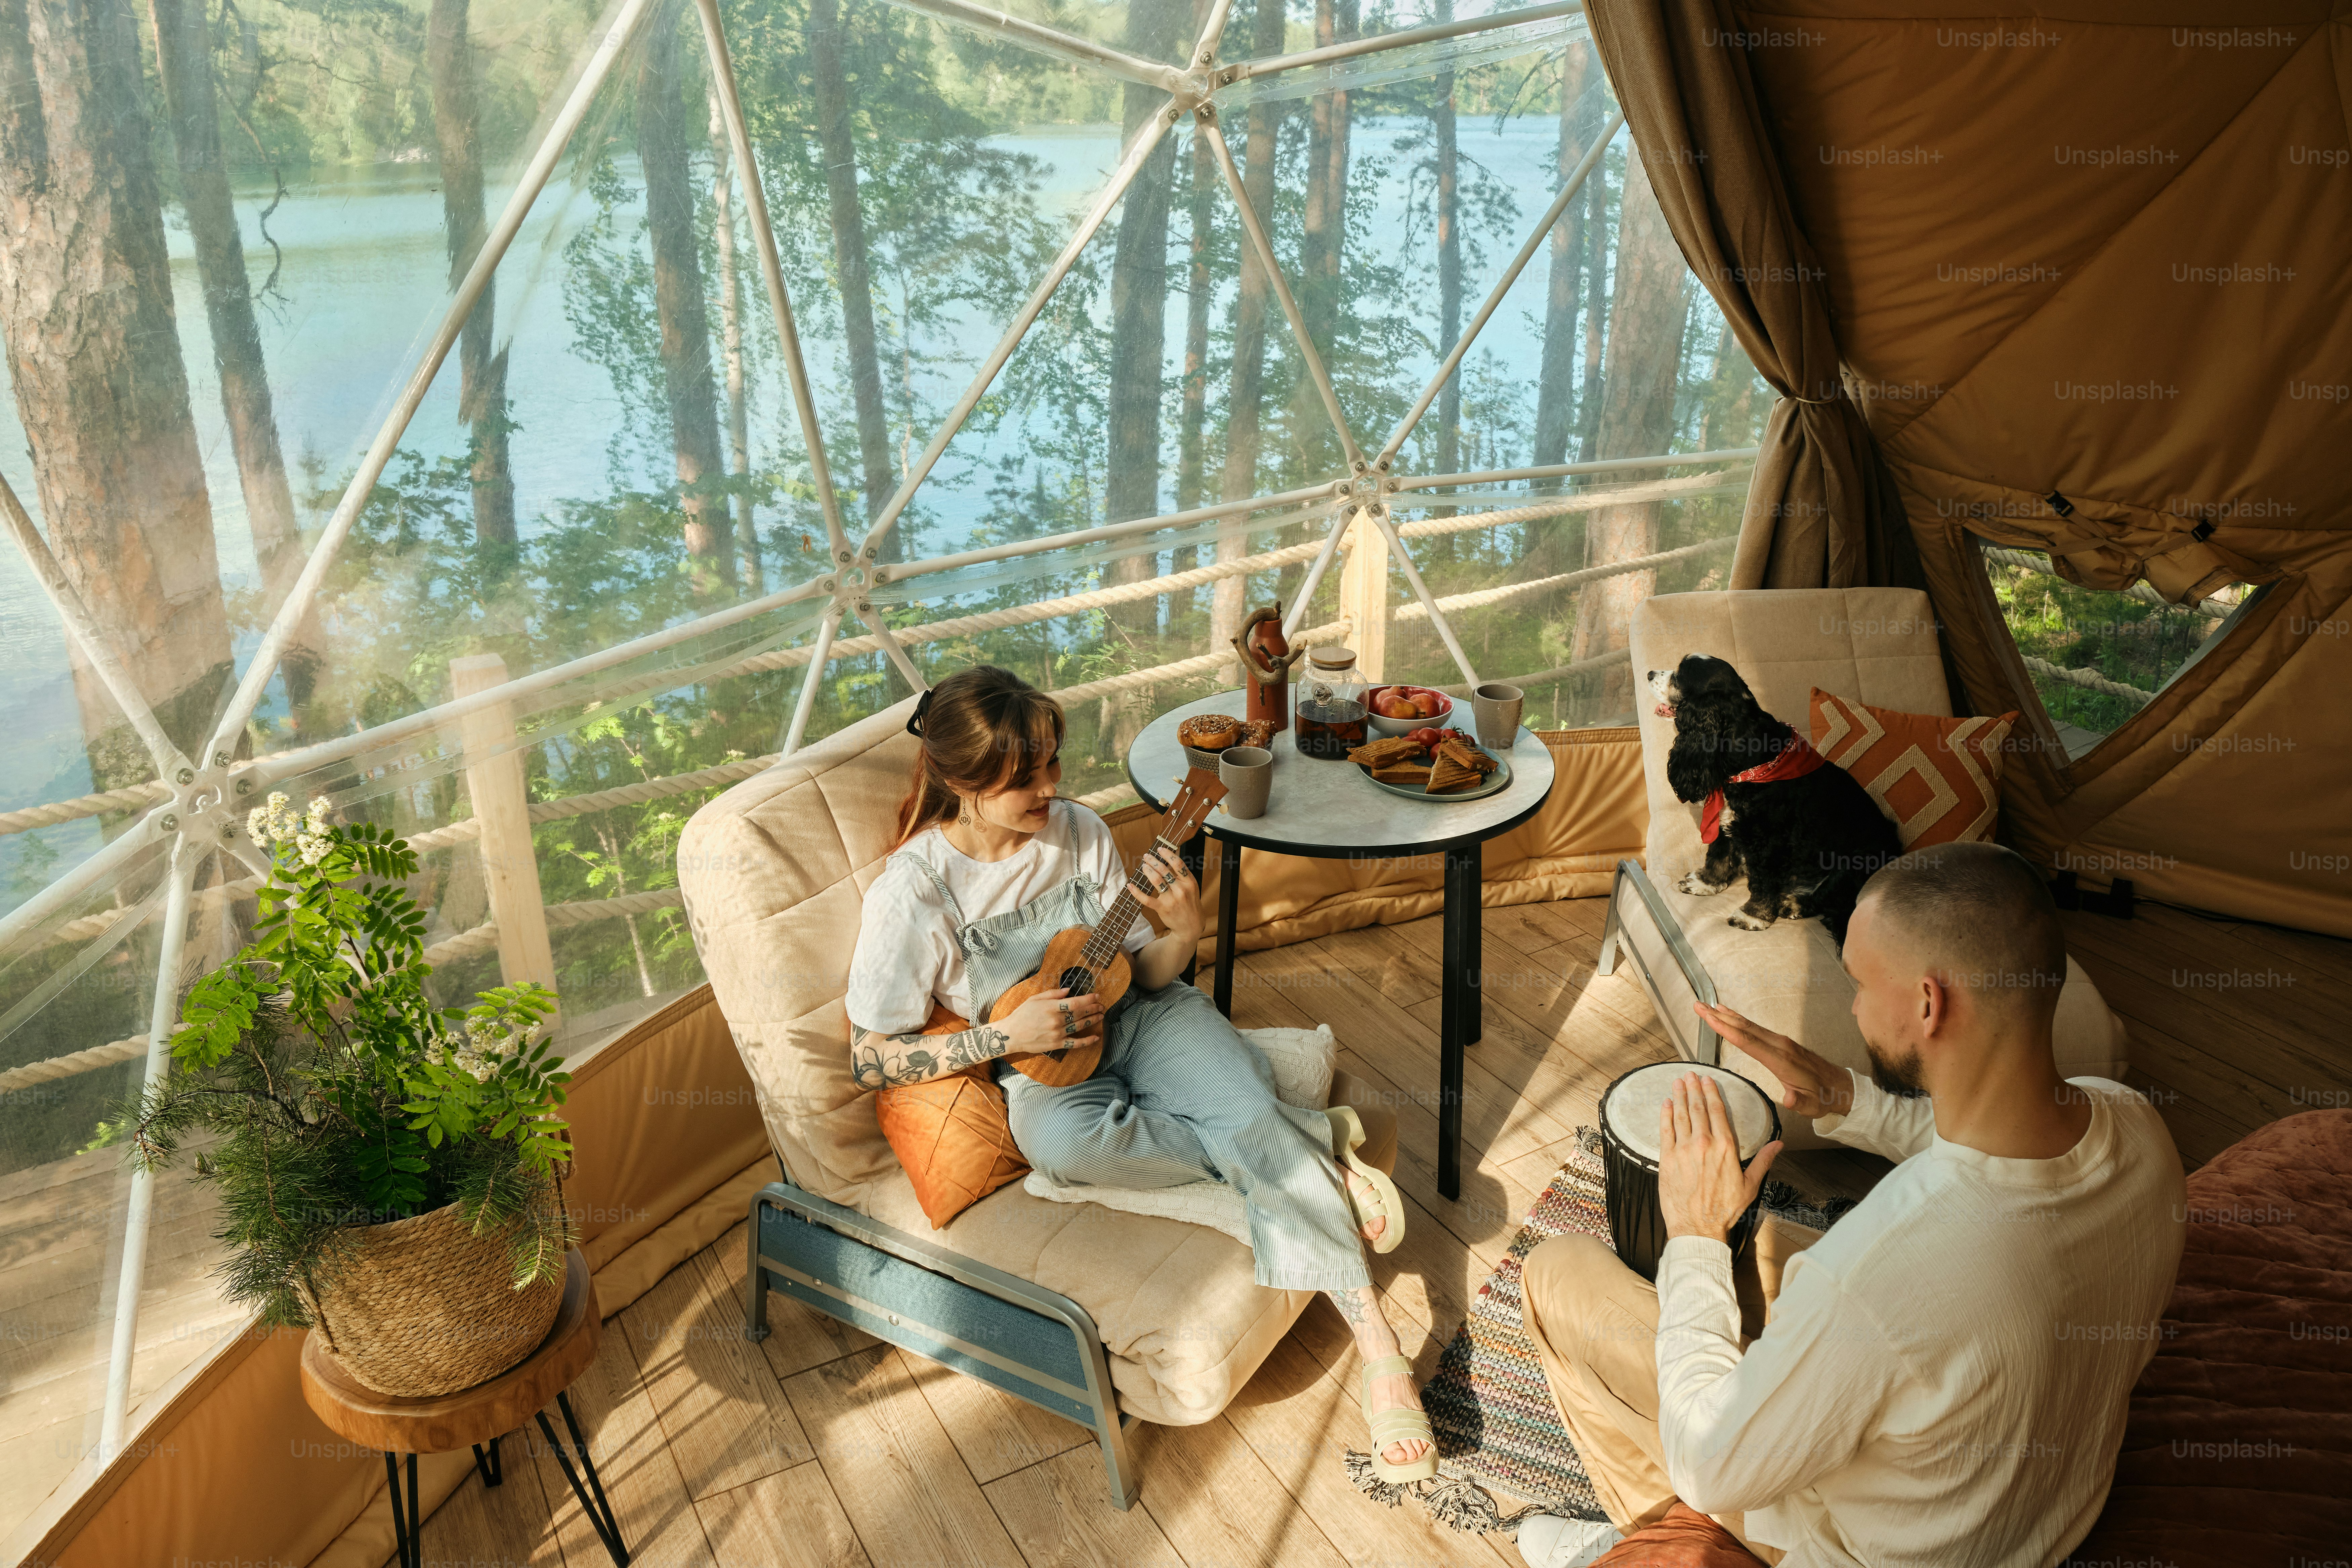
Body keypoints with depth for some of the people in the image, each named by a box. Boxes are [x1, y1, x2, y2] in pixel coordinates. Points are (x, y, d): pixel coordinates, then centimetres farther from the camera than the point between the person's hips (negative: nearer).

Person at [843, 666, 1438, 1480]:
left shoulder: (1078, 832, -5)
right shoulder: (913, 892, -15)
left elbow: (1142, 977, 2)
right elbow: (870, 1058, -10)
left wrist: (1183, 934, -21)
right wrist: (1007, 1035, -20)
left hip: (1139, 1020, 2)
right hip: (1041, 1069, -2)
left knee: (1249, 1106, -29)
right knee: (1064, 1138, -38)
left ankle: (1382, 1355, -26)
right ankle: (1314, 1141, -20)